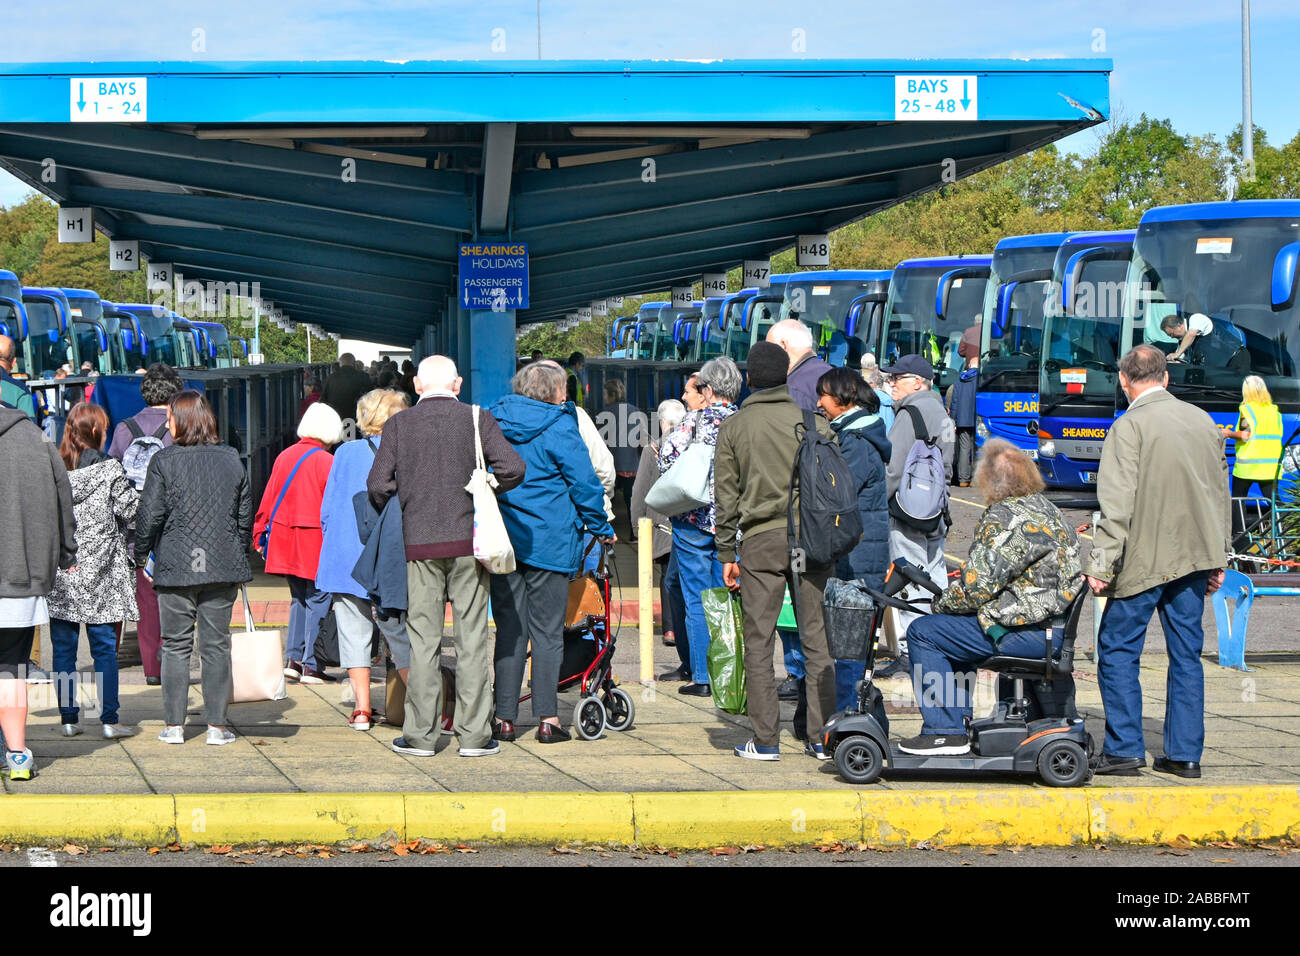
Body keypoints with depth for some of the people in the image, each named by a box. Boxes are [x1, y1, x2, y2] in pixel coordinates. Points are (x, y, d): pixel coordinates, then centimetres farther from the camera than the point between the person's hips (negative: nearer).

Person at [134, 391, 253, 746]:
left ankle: (174, 725, 6)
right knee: (216, 645, 6)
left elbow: (149, 516, -6)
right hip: (223, 568, 3)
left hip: (176, 567, -2)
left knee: (176, 646, 6)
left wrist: (141, 555, 8)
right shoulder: (232, 460, 4)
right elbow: (245, 515, 10)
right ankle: (217, 726, 5)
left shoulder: (164, 461, -8)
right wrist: (240, 556, 23)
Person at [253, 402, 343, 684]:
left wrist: (260, 534, 18)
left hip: (284, 540, 6)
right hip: (315, 542, -6)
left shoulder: (285, 457, 8)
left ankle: (292, 658, 12)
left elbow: (269, 498, 12)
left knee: (299, 599, 17)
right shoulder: (325, 462, -10)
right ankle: (310, 666, -2)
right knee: (318, 600, -1)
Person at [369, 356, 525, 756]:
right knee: (471, 637, 4)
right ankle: (474, 734, 4)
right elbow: (512, 468, -11)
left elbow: (378, 486, -5)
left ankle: (420, 734, 6)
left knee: (423, 639, 5)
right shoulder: (478, 420, 0)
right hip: (468, 542, -1)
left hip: (419, 543, 1)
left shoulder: (398, 424, 2)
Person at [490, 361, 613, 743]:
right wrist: (602, 529, 7)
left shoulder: (494, 422, 6)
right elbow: (584, 484, -7)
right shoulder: (559, 429, -8)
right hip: (549, 541, -4)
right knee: (547, 630, 2)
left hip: (503, 539, 4)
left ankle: (504, 717, 7)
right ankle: (547, 718, 2)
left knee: (510, 627, 8)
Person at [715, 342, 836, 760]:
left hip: (759, 539, -1)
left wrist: (727, 554, 8)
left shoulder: (733, 427, 4)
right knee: (816, 637, 4)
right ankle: (822, 736, 2)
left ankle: (765, 739, 0)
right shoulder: (815, 423, 4)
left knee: (758, 640, 2)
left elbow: (726, 494, 4)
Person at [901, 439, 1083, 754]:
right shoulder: (1046, 509, 13)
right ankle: (958, 717, 32)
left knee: (923, 632, -5)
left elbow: (976, 586, -20)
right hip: (1053, 625, 10)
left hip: (1026, 631, -10)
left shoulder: (1004, 519, -19)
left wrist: (941, 603, -2)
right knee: (948, 629, 29)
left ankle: (945, 732, -3)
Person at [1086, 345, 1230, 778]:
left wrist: (1101, 564, -15)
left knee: (1118, 649, 4)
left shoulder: (1128, 427, -12)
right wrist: (1218, 558, 22)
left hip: (1145, 559, -6)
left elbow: (1118, 504, -17)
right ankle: (1185, 753, 10)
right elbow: (1220, 493, 15)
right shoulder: (1203, 421, 8)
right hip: (1195, 557, 6)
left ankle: (1124, 747, 0)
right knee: (1186, 653, 10)